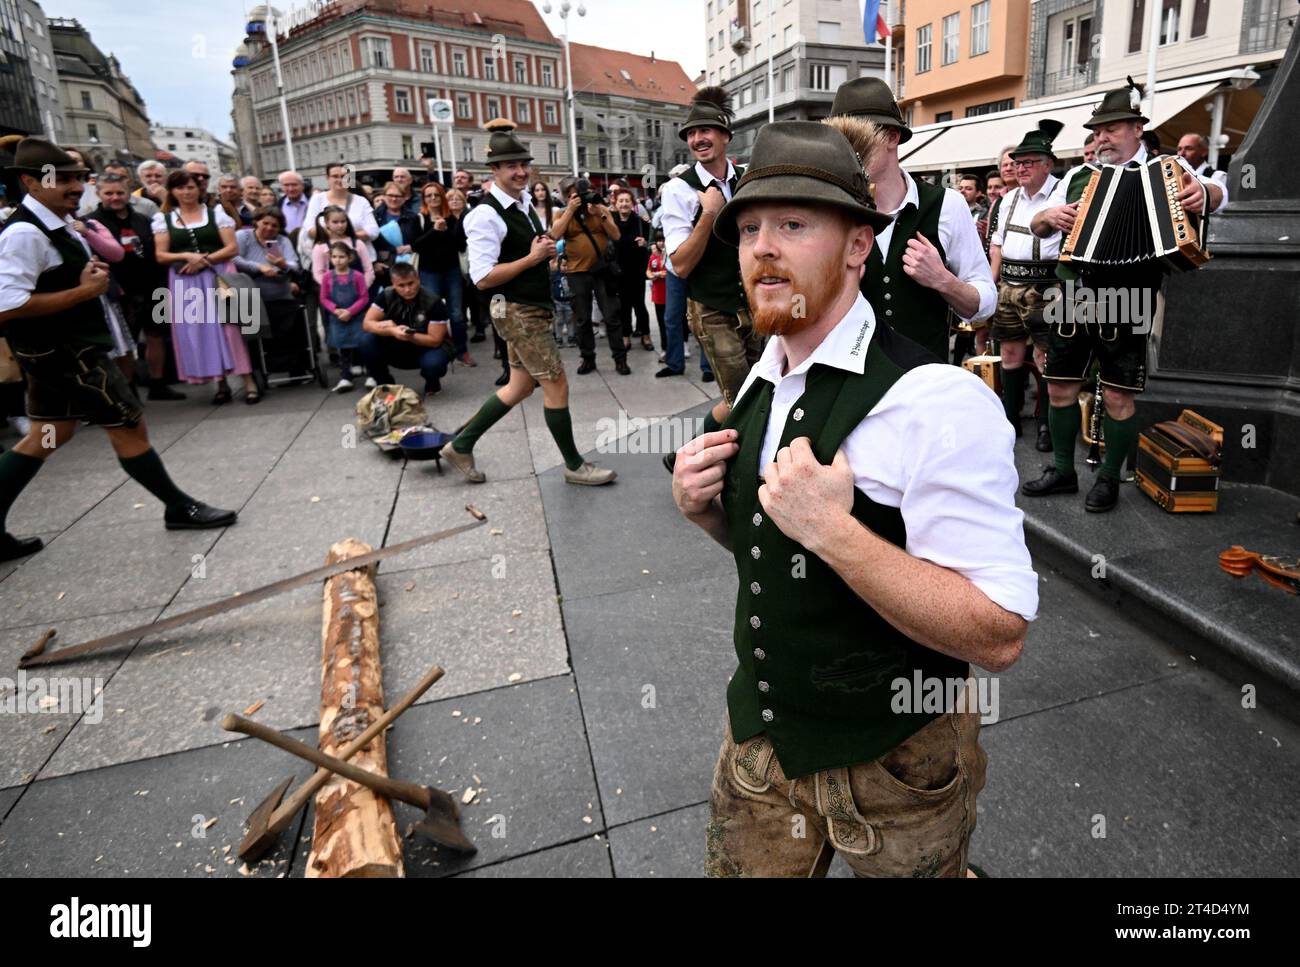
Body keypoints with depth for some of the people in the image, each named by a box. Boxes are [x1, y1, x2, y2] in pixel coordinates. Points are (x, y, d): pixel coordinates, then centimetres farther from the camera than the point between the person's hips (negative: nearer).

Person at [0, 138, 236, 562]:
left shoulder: (57, 223, 10)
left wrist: (93, 273, 6)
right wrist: (85, 291, -22)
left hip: (59, 350, 11)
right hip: (63, 352, -11)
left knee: (47, 436, 17)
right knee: (129, 425, -2)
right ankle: (180, 507, 11)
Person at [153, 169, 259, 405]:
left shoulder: (216, 212, 5)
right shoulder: (163, 219, 10)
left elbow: (232, 248, -2)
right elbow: (161, 256, 5)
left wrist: (205, 259, -13)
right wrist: (187, 256, -12)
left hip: (218, 276, -2)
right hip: (185, 282, 3)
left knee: (229, 326, -8)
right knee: (199, 331, 1)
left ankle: (249, 382, -9)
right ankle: (221, 383, 6)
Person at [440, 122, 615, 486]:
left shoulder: (524, 203, 12)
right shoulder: (486, 214, -16)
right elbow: (483, 277, -21)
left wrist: (547, 250, 6)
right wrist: (533, 258, -19)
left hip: (532, 308, 10)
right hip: (518, 310, -10)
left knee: (521, 386, 15)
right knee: (556, 385, -3)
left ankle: (461, 445, 25)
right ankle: (574, 465, 12)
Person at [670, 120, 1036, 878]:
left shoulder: (936, 400, -24)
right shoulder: (761, 384, 0)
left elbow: (1000, 636, -26)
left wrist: (832, 530, -34)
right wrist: (702, 504, -8)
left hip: (893, 761, -6)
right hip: (762, 732, 7)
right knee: (739, 865, 24)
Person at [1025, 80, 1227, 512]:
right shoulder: (1078, 176, 15)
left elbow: (1218, 192, -9)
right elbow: (1037, 227, 17)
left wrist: (1202, 193, -32)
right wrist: (1049, 216, -6)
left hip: (1126, 303, -4)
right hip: (1074, 298, 4)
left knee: (1118, 396, 1)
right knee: (1060, 386, 8)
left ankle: (1108, 478, 16)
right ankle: (1062, 469, 23)